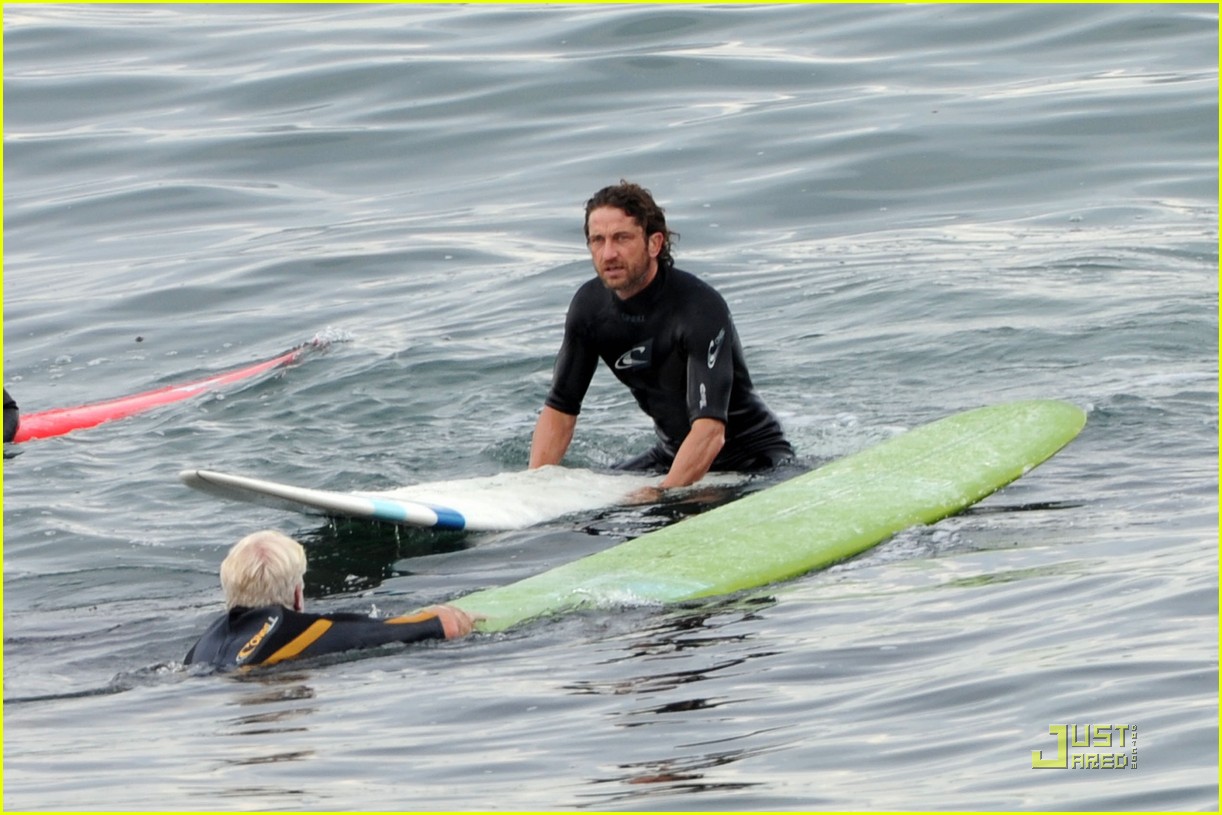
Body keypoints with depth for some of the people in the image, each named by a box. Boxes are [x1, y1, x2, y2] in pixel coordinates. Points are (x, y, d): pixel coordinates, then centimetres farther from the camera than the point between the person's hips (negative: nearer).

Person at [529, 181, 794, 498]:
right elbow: (559, 409, -1)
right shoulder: (590, 305, -7)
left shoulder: (700, 308, -28)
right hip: (673, 454, 7)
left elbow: (710, 430, -36)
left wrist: (662, 495, -46)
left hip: (752, 453, -7)